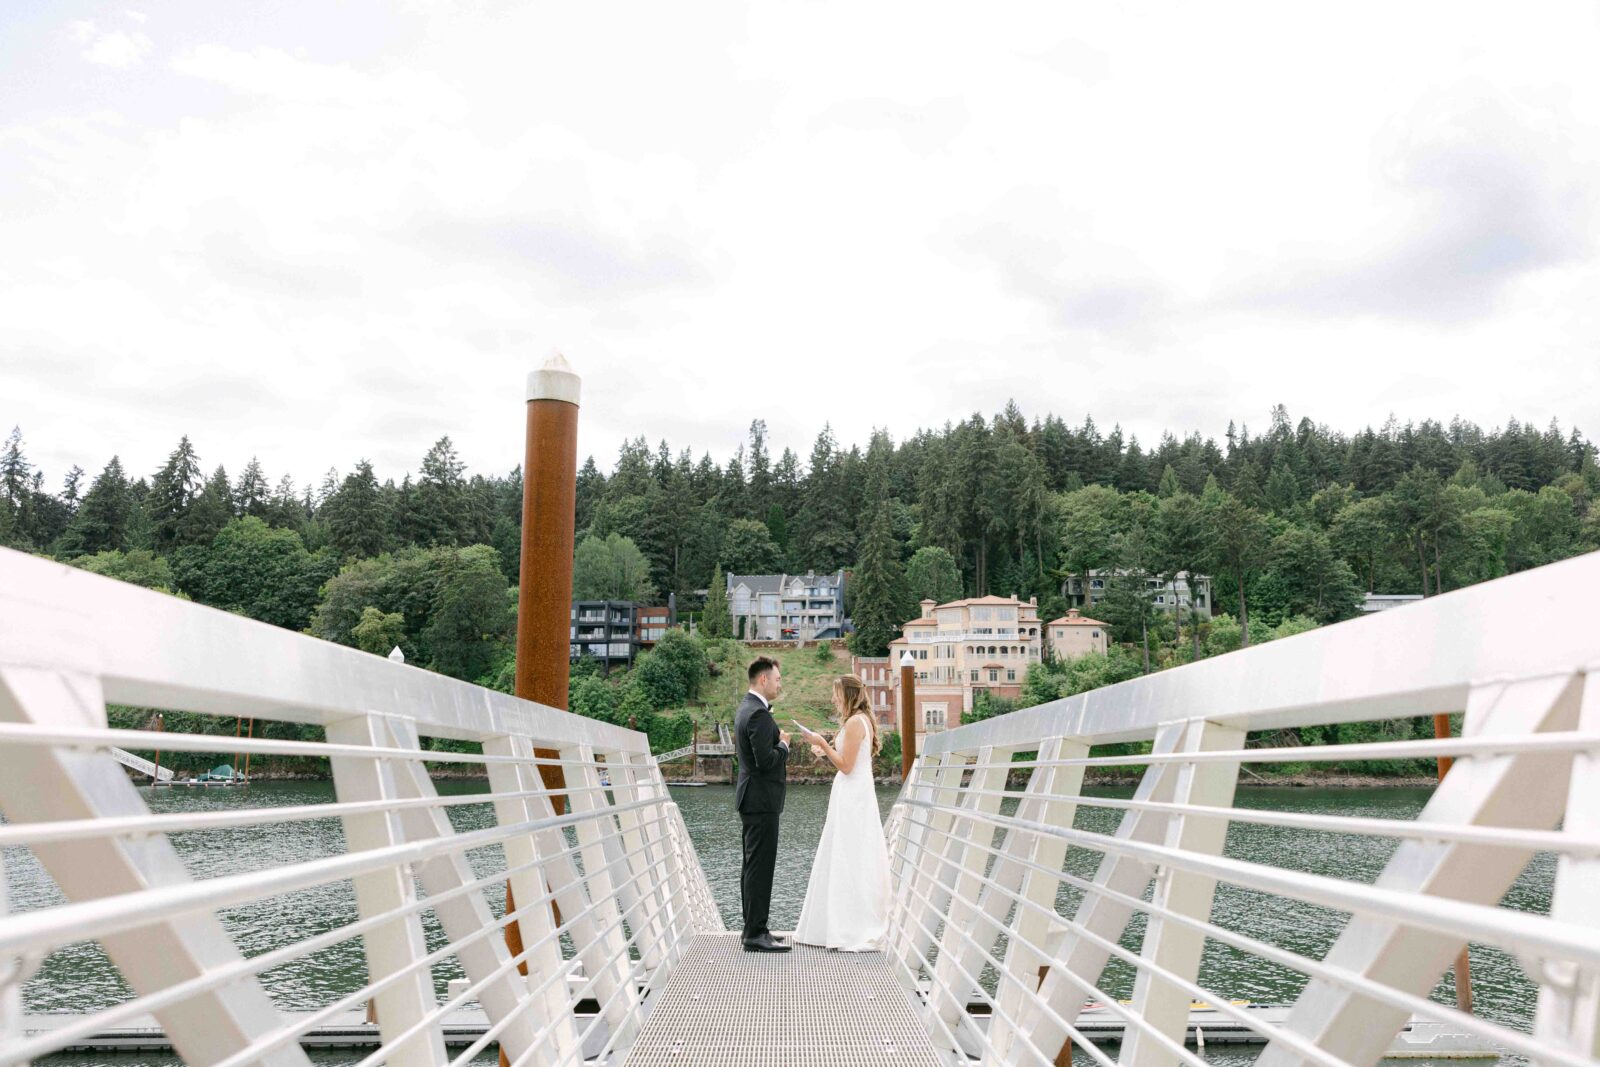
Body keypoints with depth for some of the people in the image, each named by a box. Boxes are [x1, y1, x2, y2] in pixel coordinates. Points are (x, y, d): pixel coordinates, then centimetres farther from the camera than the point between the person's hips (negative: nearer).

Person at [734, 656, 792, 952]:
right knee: (760, 867, -6)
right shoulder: (759, 713, -20)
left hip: (752, 799, 11)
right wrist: (784, 745, -9)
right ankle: (756, 935, -1)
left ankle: (754, 930, 22)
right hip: (761, 800, -11)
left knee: (753, 867, 14)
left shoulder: (746, 708, 13)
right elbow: (766, 760, -25)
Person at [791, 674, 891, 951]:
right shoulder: (863, 720, 14)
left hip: (852, 799, -10)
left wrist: (823, 744, -13)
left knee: (850, 861, -5)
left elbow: (846, 765, -18)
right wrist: (827, 751, 15)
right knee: (854, 861, 13)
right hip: (856, 796, 10)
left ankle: (857, 931, 1)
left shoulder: (854, 722, -16)